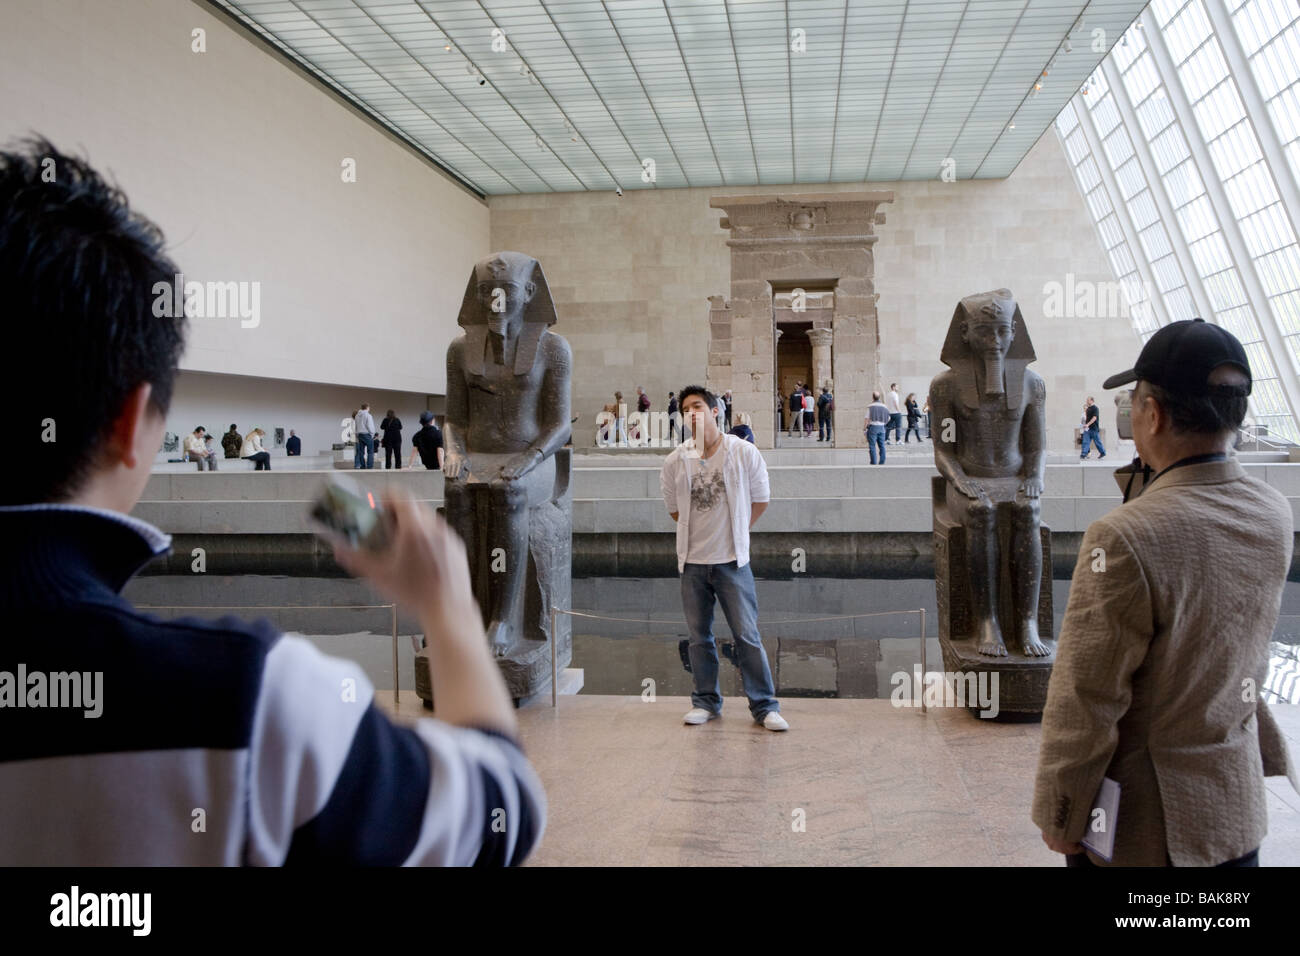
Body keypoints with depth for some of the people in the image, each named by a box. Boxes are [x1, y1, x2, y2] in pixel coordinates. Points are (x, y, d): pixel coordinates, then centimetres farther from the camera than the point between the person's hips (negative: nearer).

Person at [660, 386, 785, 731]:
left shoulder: (744, 453, -4)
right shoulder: (675, 461, 0)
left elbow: (760, 500, 7)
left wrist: (733, 532, 8)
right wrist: (701, 532, 10)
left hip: (732, 560, -2)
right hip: (693, 562, 2)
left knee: (747, 635, -1)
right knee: (699, 637, 10)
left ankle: (764, 706, 8)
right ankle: (706, 701, 23)